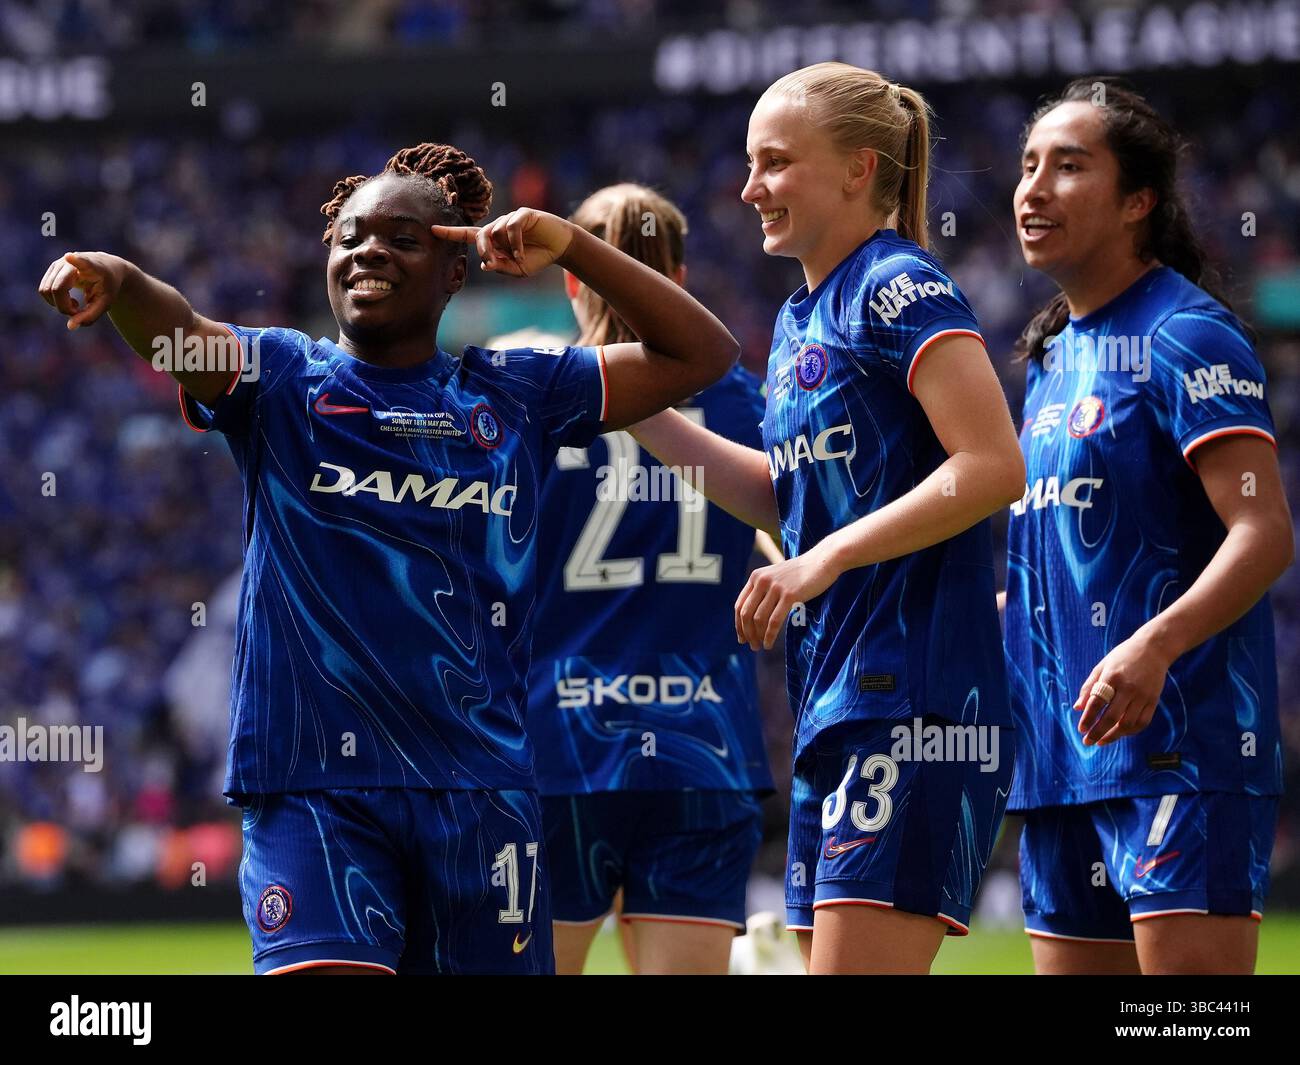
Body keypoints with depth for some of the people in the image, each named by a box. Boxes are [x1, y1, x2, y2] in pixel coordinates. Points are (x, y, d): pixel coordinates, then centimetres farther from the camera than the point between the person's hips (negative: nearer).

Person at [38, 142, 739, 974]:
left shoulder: (516, 397, 10)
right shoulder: (282, 380, 5)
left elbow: (703, 354, 14)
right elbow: (179, 335, -16)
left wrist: (571, 245, 2)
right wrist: (118, 280, -39)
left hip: (481, 788, 3)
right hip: (309, 783, -2)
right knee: (323, 973, -21)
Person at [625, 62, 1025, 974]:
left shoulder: (900, 287, -9)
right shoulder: (799, 320, 18)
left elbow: (993, 468, -18)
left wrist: (822, 562, -18)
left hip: (912, 696, -10)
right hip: (834, 702, 10)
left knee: (859, 964, -14)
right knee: (824, 953, 8)